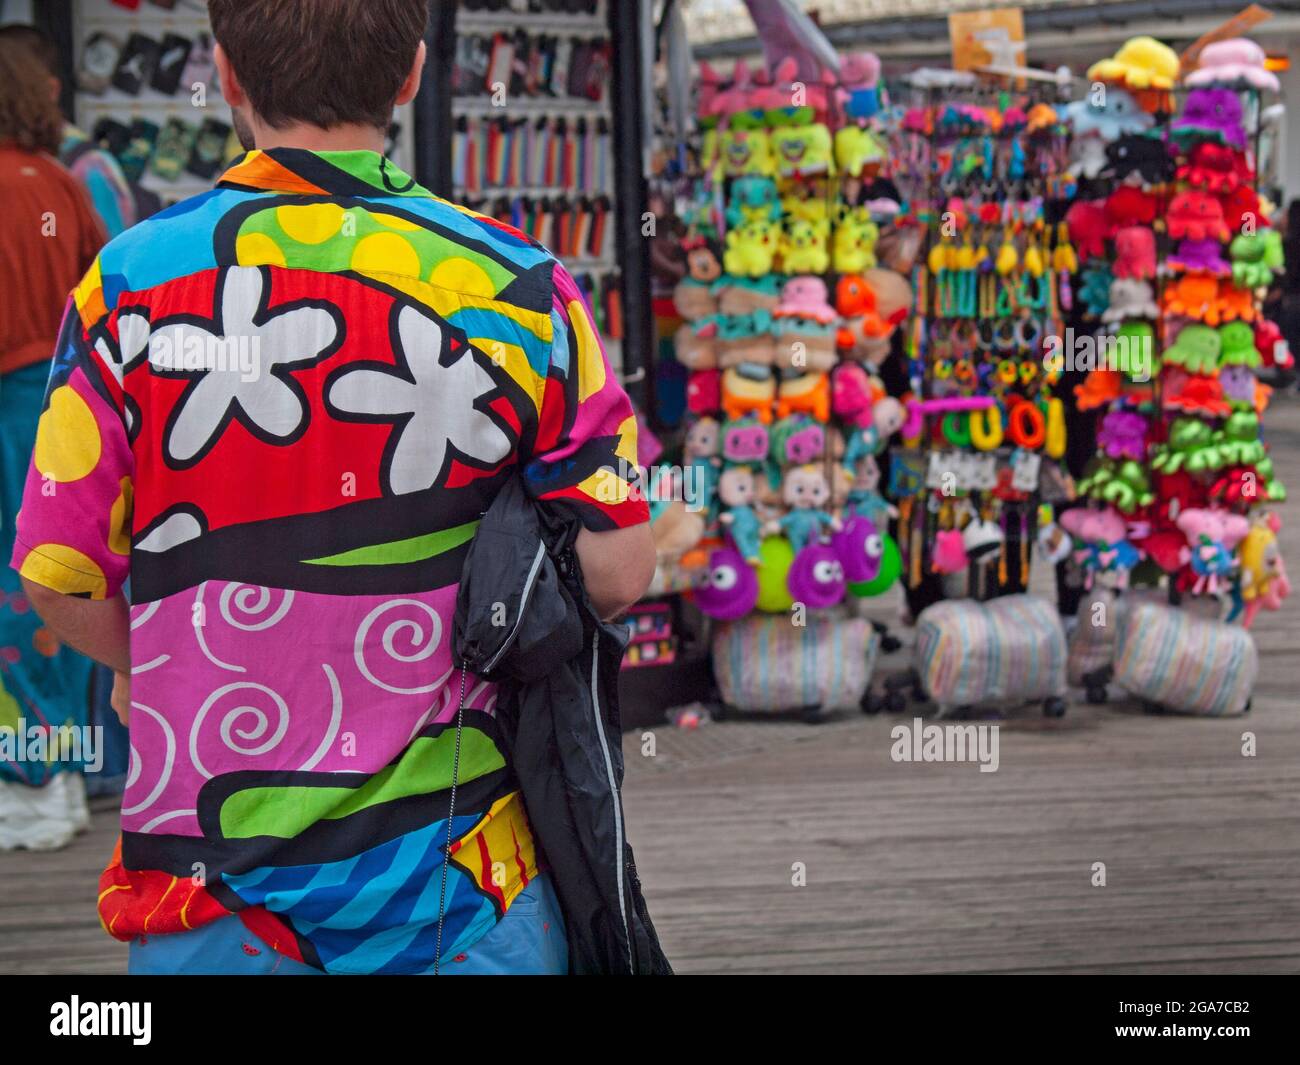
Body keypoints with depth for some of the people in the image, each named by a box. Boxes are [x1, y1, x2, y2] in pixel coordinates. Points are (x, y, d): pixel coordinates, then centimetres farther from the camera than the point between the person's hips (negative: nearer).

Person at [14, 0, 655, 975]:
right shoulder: (514, 284, -5)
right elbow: (619, 570, -4)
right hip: (459, 854, 0)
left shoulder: (131, 284, -7)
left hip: (213, 869, 0)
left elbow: (61, 580, -3)